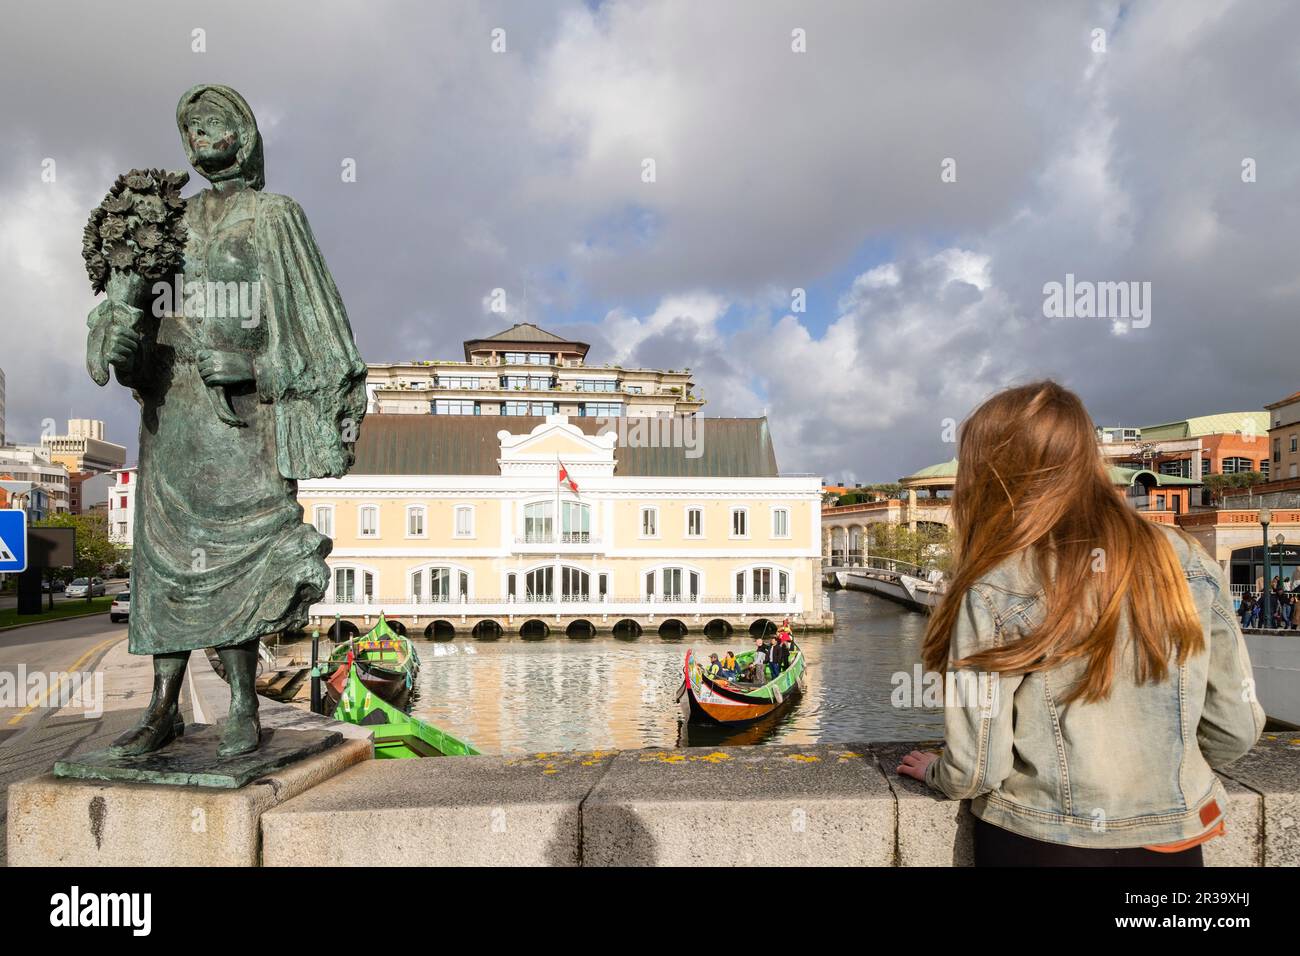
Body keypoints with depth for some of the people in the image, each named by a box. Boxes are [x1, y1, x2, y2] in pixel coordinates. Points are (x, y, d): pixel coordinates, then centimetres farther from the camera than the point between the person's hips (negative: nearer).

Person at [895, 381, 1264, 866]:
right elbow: (1236, 728, 1)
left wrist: (934, 770, 5)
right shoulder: (1188, 563, -6)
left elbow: (975, 768, -16)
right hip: (1172, 844, 4)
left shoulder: (997, 589, -19)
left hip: (1039, 846, -3)